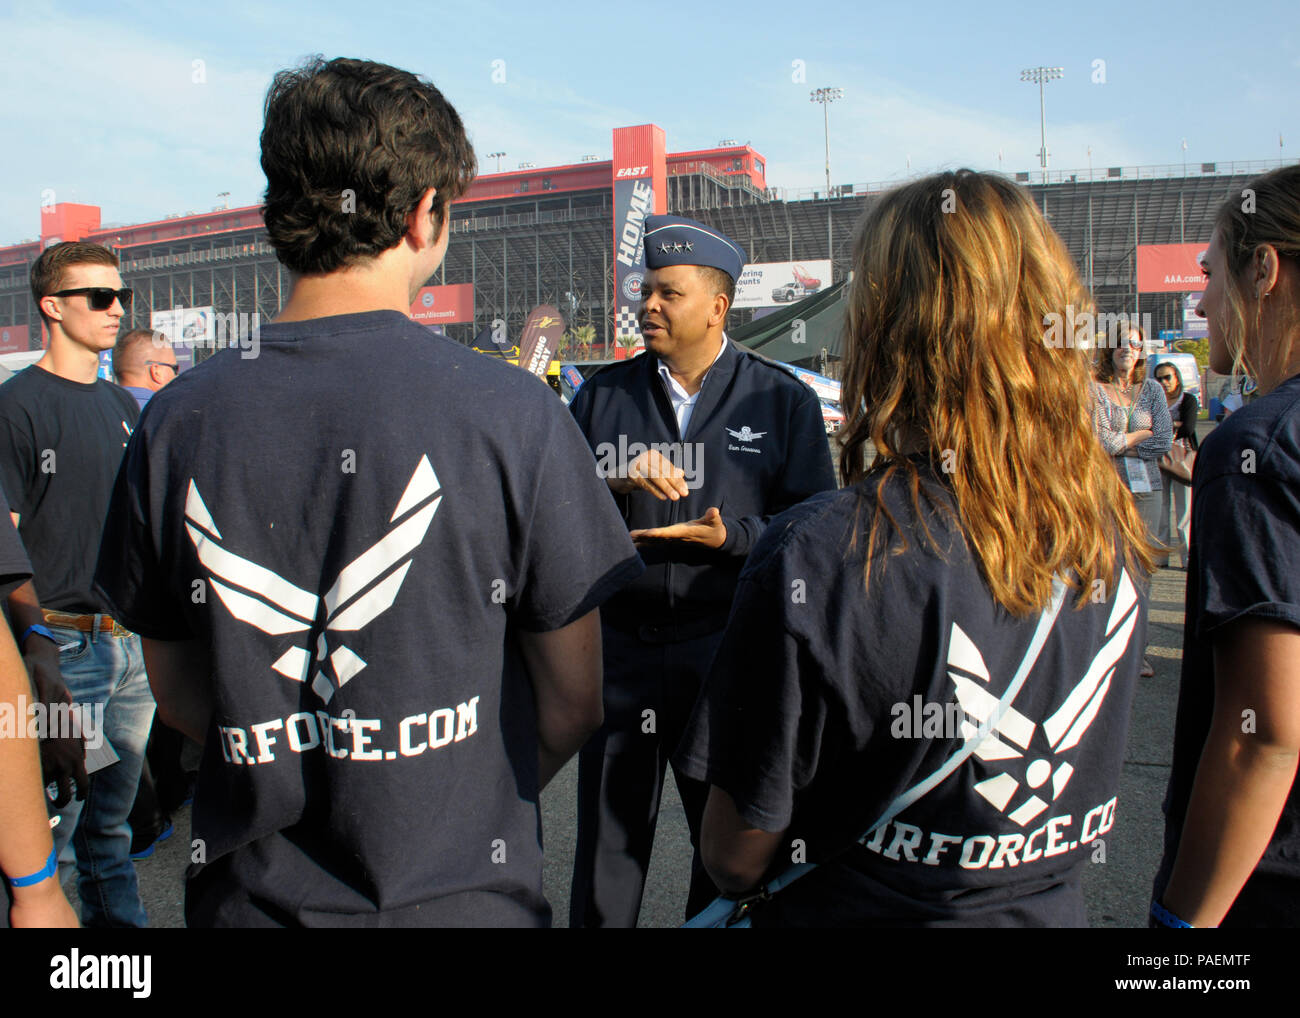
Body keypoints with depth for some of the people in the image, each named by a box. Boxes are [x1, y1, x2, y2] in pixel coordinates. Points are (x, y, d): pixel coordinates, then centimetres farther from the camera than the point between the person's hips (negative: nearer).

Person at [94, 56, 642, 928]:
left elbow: (179, 696, 4)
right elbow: (574, 700, -9)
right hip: (458, 893, -2)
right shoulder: (512, 413, -18)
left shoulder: (176, 419, -7)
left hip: (249, 891, 3)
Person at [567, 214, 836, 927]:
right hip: (619, 646, 1)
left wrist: (730, 536, -17)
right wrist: (616, 483, -14)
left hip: (729, 648, -1)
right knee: (606, 844, 11)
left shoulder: (782, 401, 2)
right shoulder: (602, 396, 8)